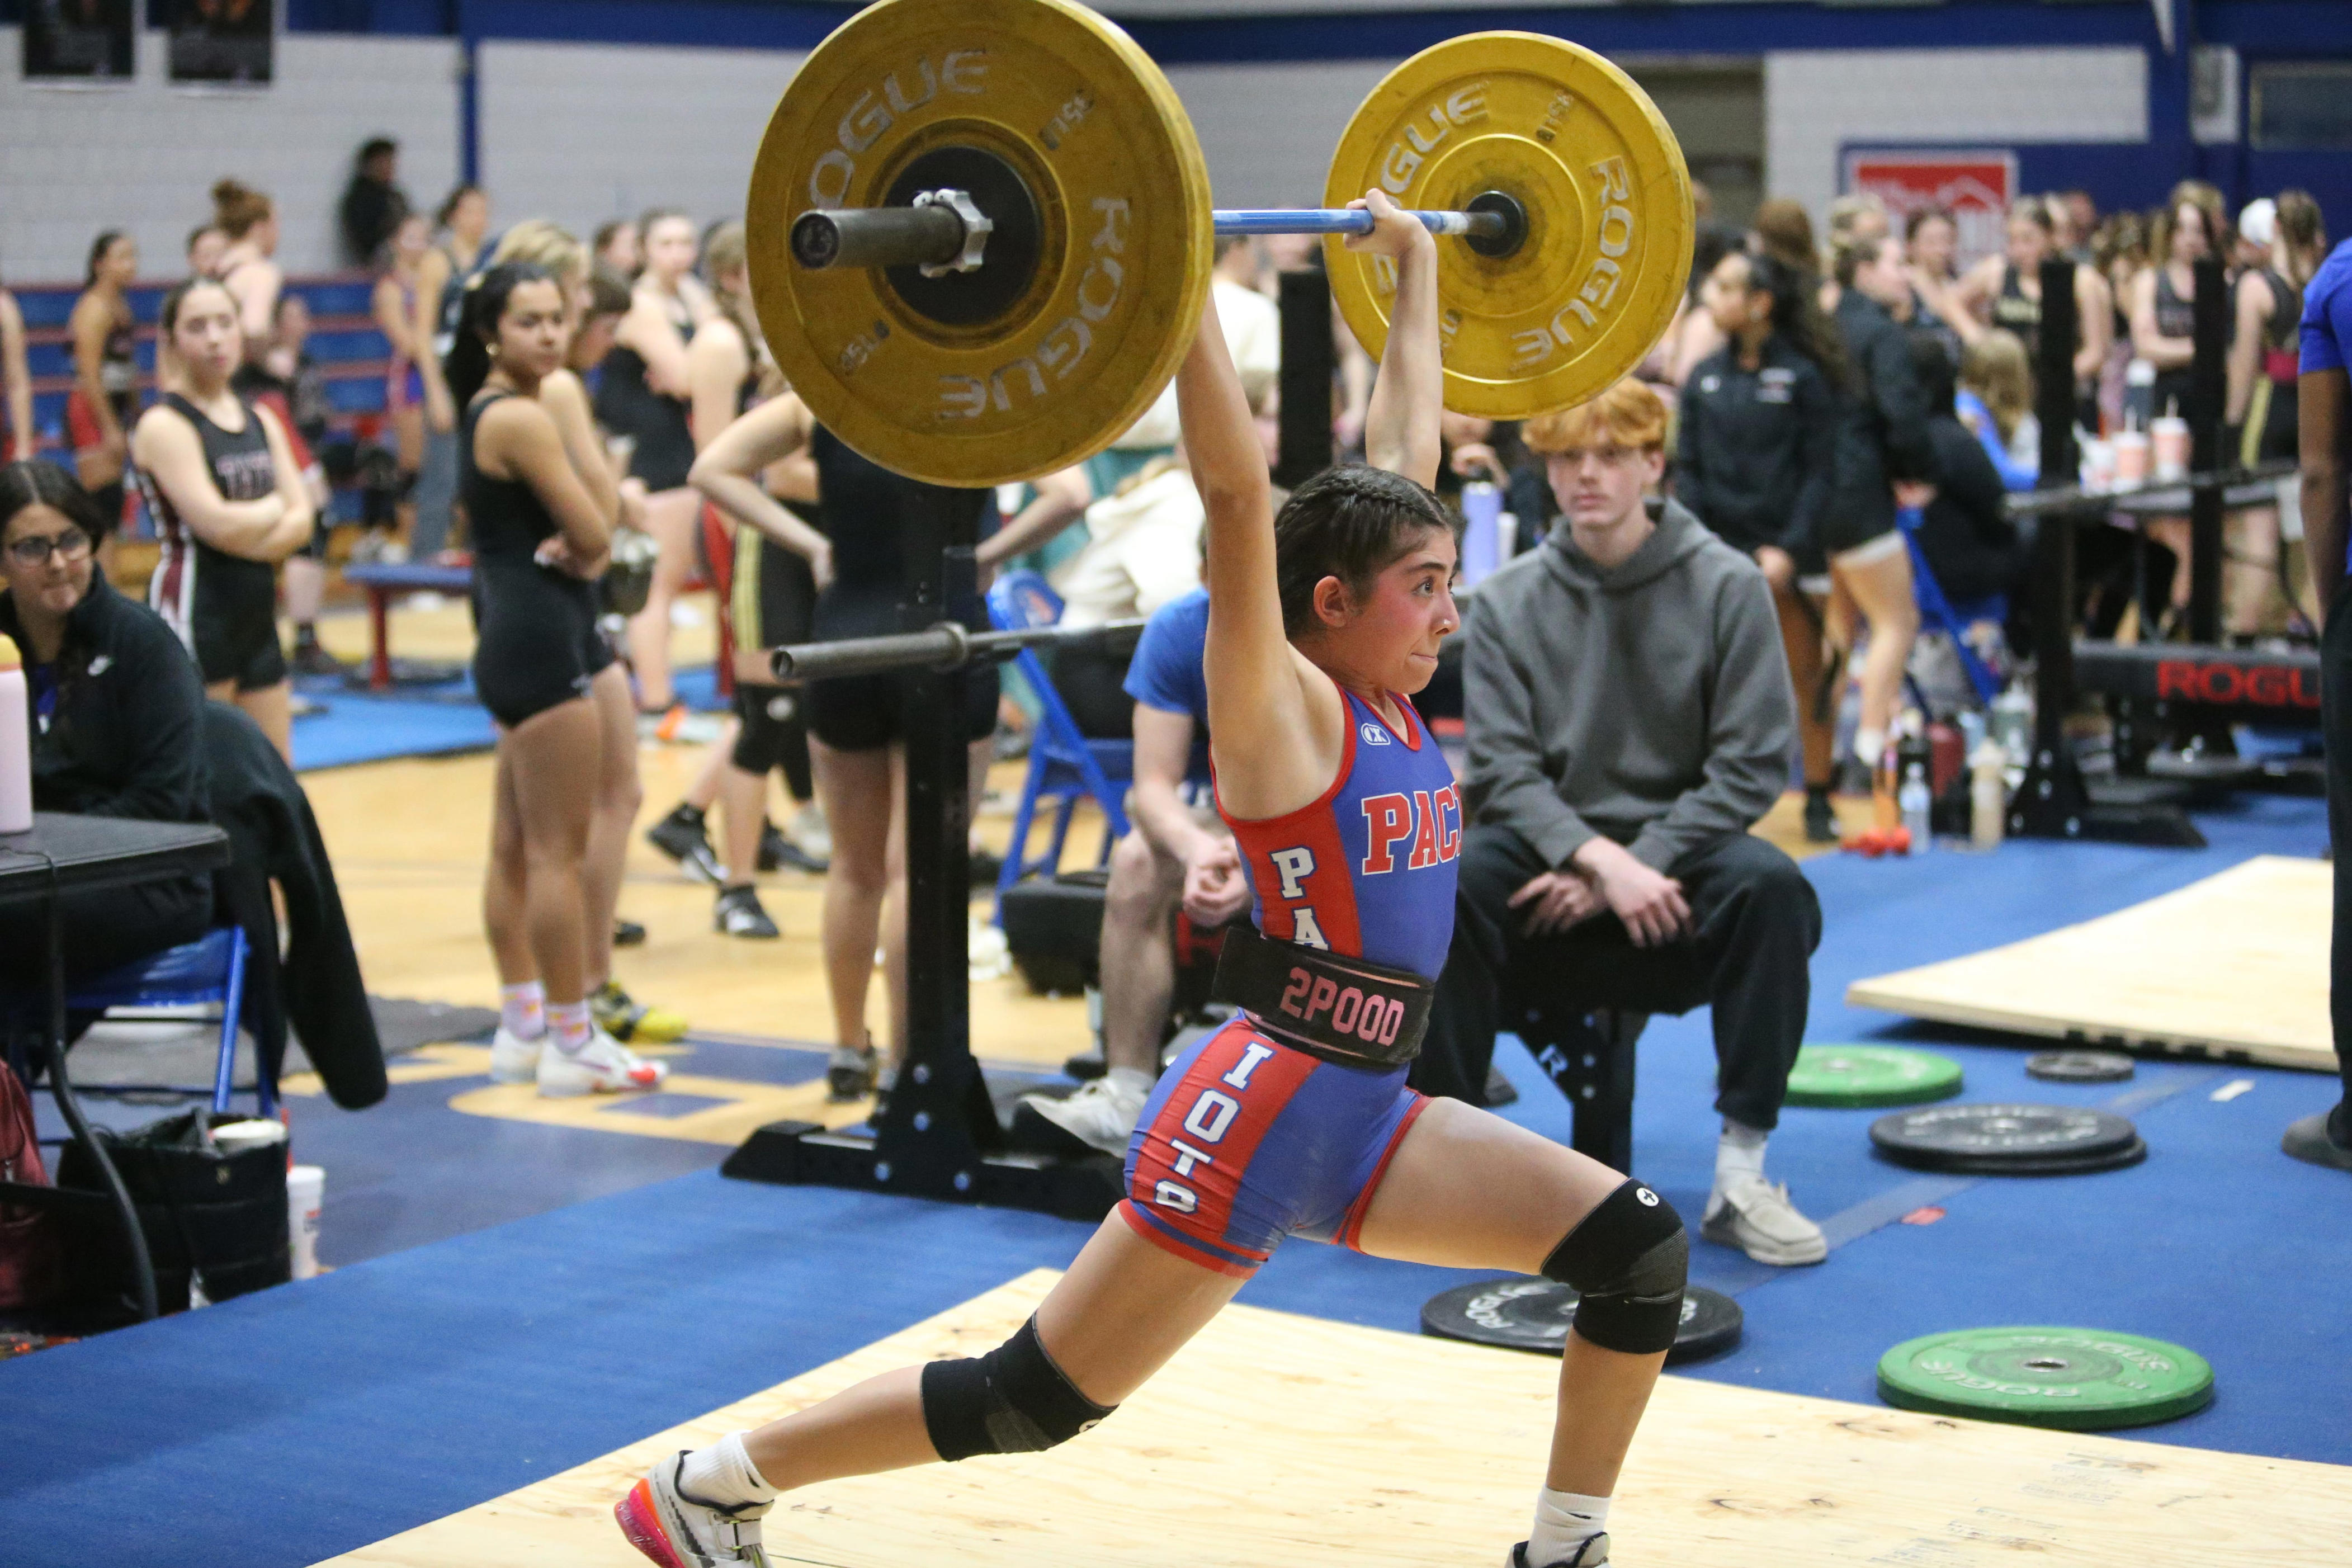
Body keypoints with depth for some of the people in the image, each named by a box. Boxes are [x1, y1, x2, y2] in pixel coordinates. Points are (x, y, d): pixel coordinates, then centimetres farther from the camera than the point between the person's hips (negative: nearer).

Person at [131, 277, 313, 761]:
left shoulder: (261, 421, 13)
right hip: (193, 613, -7)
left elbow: (301, 521, 5)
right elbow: (216, 523, -19)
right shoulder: (165, 425, -8)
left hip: (257, 615, 7)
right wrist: (274, 509, 0)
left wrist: (250, 533, -14)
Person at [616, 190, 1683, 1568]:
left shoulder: (1388, 703, 8)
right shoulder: (1279, 707, -12)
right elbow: (1236, 491, -25)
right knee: (1036, 1402, -1)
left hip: (1372, 1116, 8)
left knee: (1642, 1248, -1)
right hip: (1264, 1109, -8)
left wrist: (1416, 269, 22)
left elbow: (1410, 454, 16)